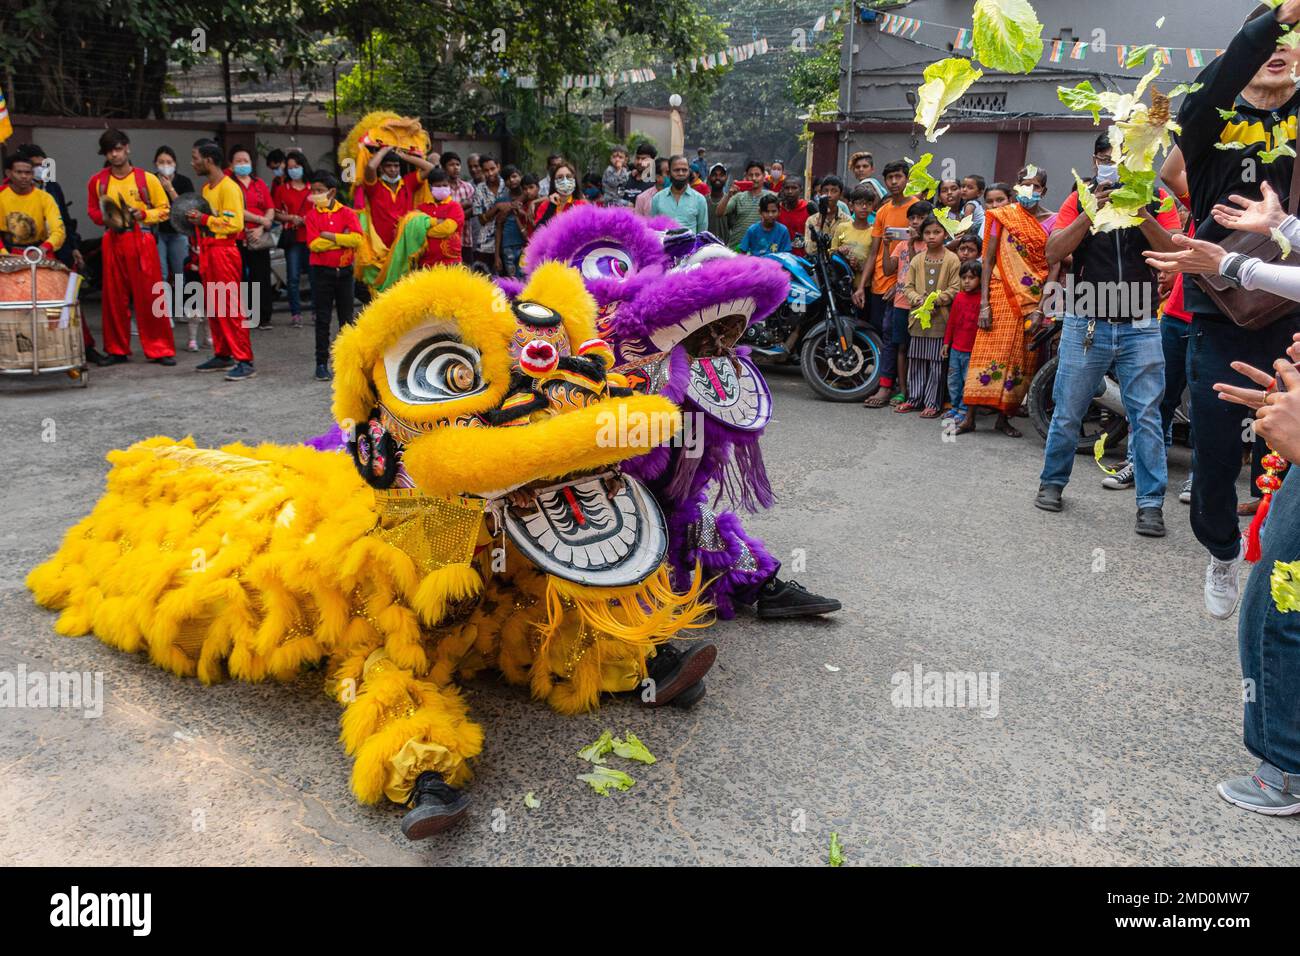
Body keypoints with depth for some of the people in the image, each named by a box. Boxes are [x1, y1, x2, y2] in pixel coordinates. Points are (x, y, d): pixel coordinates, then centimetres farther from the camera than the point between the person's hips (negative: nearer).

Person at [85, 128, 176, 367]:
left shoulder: (147, 179, 1)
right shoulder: (98, 181, 7)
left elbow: (164, 209, 5)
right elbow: (93, 211, 15)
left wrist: (142, 214, -11)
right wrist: (107, 216, -6)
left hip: (141, 241, -2)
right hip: (112, 242, 2)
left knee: (150, 297, -4)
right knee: (114, 297, 5)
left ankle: (159, 349, 3)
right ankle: (117, 350, 15)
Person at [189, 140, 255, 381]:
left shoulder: (229, 188, -11)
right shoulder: (206, 187, 17)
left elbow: (234, 224, -19)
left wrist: (204, 219, -15)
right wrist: (195, 218, 8)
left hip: (224, 252, -9)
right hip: (207, 252, 9)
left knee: (231, 308, -11)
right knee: (213, 308, 12)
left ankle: (244, 361, -10)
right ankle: (222, 355, 21)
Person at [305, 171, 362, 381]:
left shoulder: (347, 213, 1)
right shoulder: (312, 215, 1)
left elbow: (357, 239, -14)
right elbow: (314, 244, -11)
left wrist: (328, 235, -14)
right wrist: (342, 239, -12)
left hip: (344, 271, 1)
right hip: (322, 272, -1)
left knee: (346, 318, 8)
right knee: (322, 319, 2)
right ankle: (321, 363, 7)